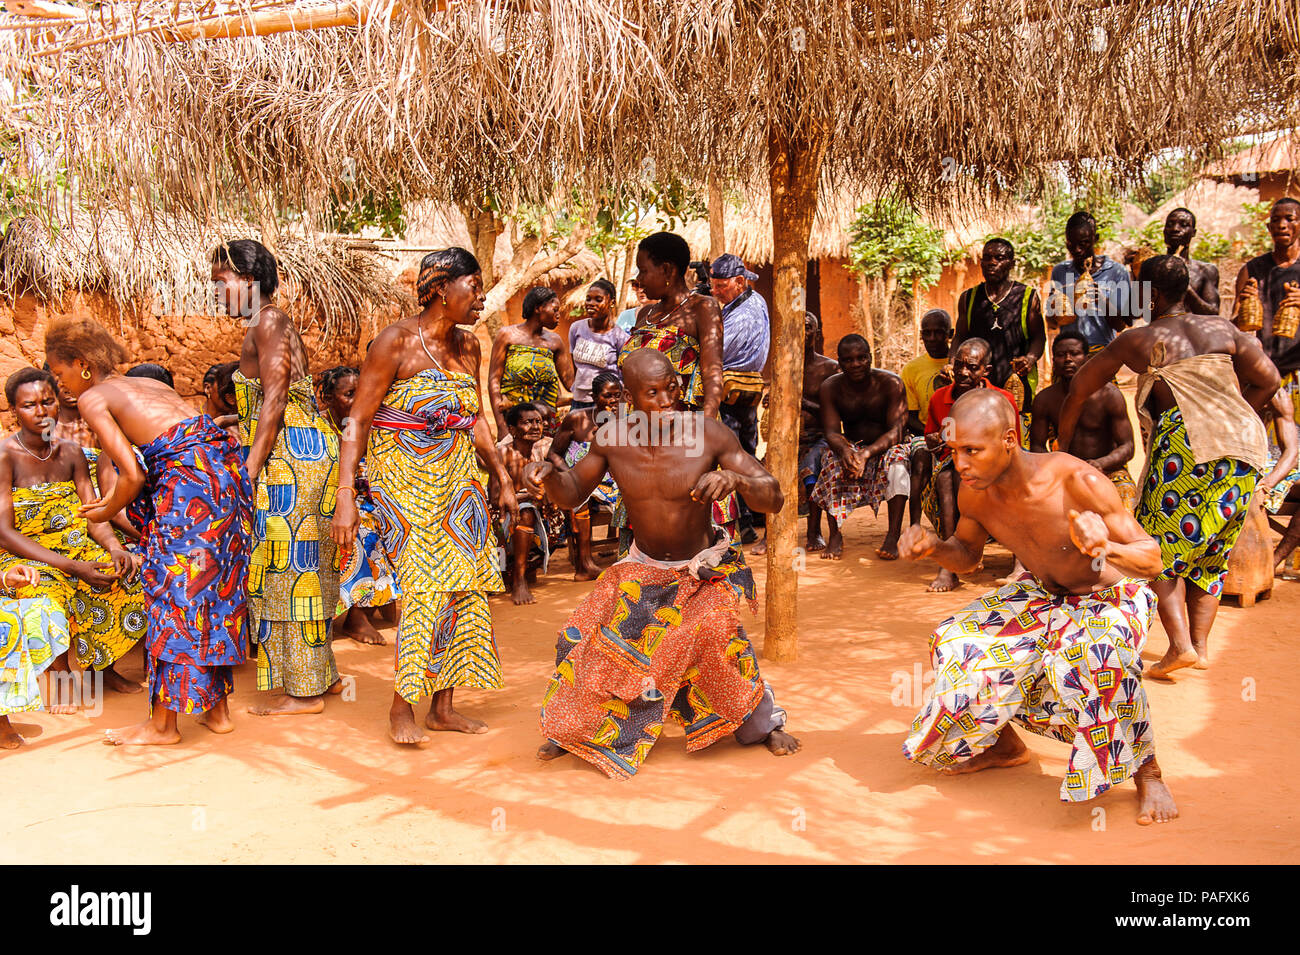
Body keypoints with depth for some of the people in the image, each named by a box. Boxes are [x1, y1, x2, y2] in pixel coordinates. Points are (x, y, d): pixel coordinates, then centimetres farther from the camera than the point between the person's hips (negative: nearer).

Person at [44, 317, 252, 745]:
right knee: (217, 590, 13)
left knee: (174, 593, 0)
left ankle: (163, 723, 7)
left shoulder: (92, 397, 3)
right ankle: (218, 709, 20)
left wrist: (107, 511, 13)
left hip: (189, 477, -8)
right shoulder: (150, 384, 25)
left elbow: (133, 474, -7)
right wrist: (116, 499, 31)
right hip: (228, 467, 8)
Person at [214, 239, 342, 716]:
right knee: (299, 566, 13)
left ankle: (303, 691, 0)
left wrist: (250, 469, -20)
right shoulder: (267, 324, 19)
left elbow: (274, 399, -18)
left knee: (289, 564, -6)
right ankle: (320, 674, 20)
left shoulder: (269, 323, -10)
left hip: (290, 453, -10)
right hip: (302, 450, 10)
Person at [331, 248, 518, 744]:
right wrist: (346, 495, -19)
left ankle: (443, 706, 12)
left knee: (463, 583, 2)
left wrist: (503, 479, 18)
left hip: (458, 477, 6)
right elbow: (358, 422, -12)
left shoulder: (467, 345, 9)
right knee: (427, 584, -13)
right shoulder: (396, 342, -11)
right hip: (404, 477, -6)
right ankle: (401, 707, 0)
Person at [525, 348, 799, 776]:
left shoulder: (709, 435, -24)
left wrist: (736, 479, -44)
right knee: (581, 637, -4)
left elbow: (773, 499, -23)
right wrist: (549, 474, -20)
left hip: (703, 569, -3)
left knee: (714, 629, -29)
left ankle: (764, 722, -3)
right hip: (642, 568, 4)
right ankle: (576, 730, 25)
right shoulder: (611, 437, -15)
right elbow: (573, 492, 3)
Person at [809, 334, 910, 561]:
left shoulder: (891, 383, -14)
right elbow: (831, 431, -14)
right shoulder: (831, 387, -7)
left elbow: (896, 430, -21)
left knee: (897, 457, -35)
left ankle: (893, 537, -36)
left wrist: (867, 453, -40)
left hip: (884, 448, -2)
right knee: (833, 457, -31)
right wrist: (845, 451, -39)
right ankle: (835, 535, -28)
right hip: (851, 447, 2)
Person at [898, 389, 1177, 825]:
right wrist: (933, 547, -21)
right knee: (958, 647, -11)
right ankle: (1005, 746, 17)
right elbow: (966, 557, 3)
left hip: (1112, 597, -6)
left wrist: (1107, 548, -51)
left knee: (1098, 658, -38)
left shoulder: (1077, 481, -34)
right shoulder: (975, 490, -17)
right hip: (1041, 595, 6)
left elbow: (1152, 560, -28)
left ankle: (1147, 772, -13)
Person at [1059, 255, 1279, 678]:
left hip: (1187, 440, -5)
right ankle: (1201, 645, 10)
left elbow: (1081, 386, 17)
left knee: (1161, 548, 1)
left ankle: (1180, 644, -14)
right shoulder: (1222, 330, 19)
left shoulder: (1137, 341, 10)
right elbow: (1269, 381, 15)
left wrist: (1064, 442, 30)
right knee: (1210, 553, 14)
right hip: (1245, 445, 5)